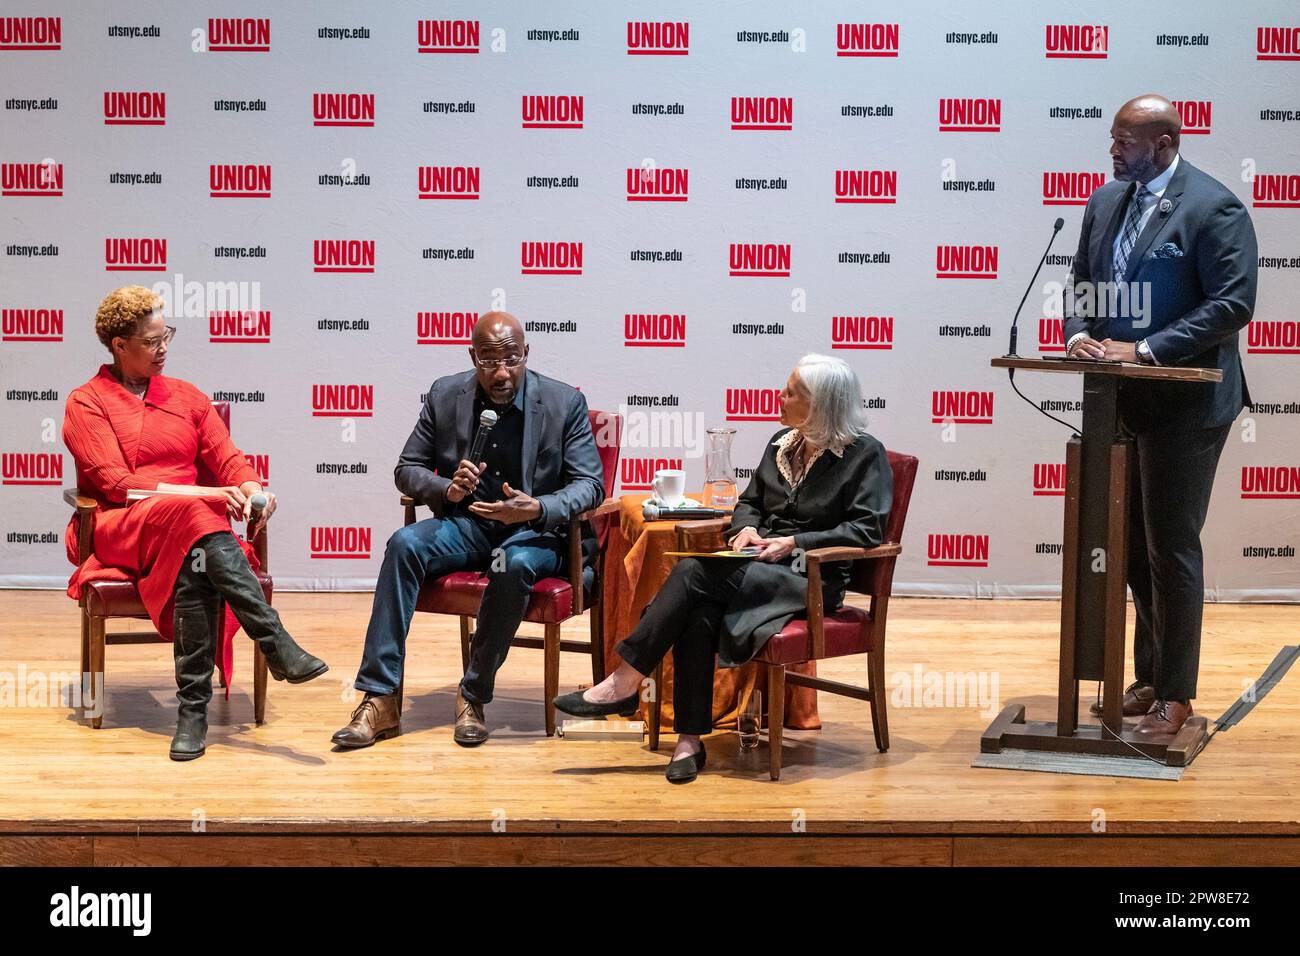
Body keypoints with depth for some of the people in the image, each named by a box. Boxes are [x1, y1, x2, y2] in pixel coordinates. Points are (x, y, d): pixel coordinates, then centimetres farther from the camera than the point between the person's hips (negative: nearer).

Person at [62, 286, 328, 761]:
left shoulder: (187, 397, 21)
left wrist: (250, 487, -15)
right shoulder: (86, 402, 7)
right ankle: (277, 646, -48)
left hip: (188, 526, 3)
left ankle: (194, 708, -40)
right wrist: (202, 495, -18)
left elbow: (228, 458, 11)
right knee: (192, 516, -38)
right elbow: (113, 483, -7)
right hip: (118, 528, -3)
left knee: (196, 561, -37)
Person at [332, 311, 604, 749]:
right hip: (466, 523, 3)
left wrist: (538, 509, -28)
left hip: (535, 532, -3)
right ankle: (379, 700, -28)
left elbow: (590, 484, -8)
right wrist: (448, 489, -17)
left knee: (514, 565, -37)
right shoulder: (445, 396, 1)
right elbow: (407, 470, 6)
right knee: (404, 544, -27)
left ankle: (474, 697, -20)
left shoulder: (565, 402, -7)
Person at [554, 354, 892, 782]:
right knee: (699, 613, -31)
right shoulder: (782, 443, 17)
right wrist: (746, 528, 1)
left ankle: (624, 683, -24)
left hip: (814, 578, -6)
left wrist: (794, 542, -16)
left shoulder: (865, 454, -2)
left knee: (694, 570, -29)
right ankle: (689, 739, -29)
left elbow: (866, 529, -9)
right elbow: (749, 501, 25)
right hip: (761, 566, 6)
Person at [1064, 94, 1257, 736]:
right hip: (1121, 403, 7)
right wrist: (1080, 334, -6)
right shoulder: (1106, 202, 11)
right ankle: (1149, 678, 26)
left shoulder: (1213, 208, -12)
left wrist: (1144, 349, -23)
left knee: (1171, 549, -2)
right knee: (1133, 548, 13)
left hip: (1184, 404, -7)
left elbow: (1233, 303, -18)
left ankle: (1175, 695, 9)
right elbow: (1083, 283, 17)